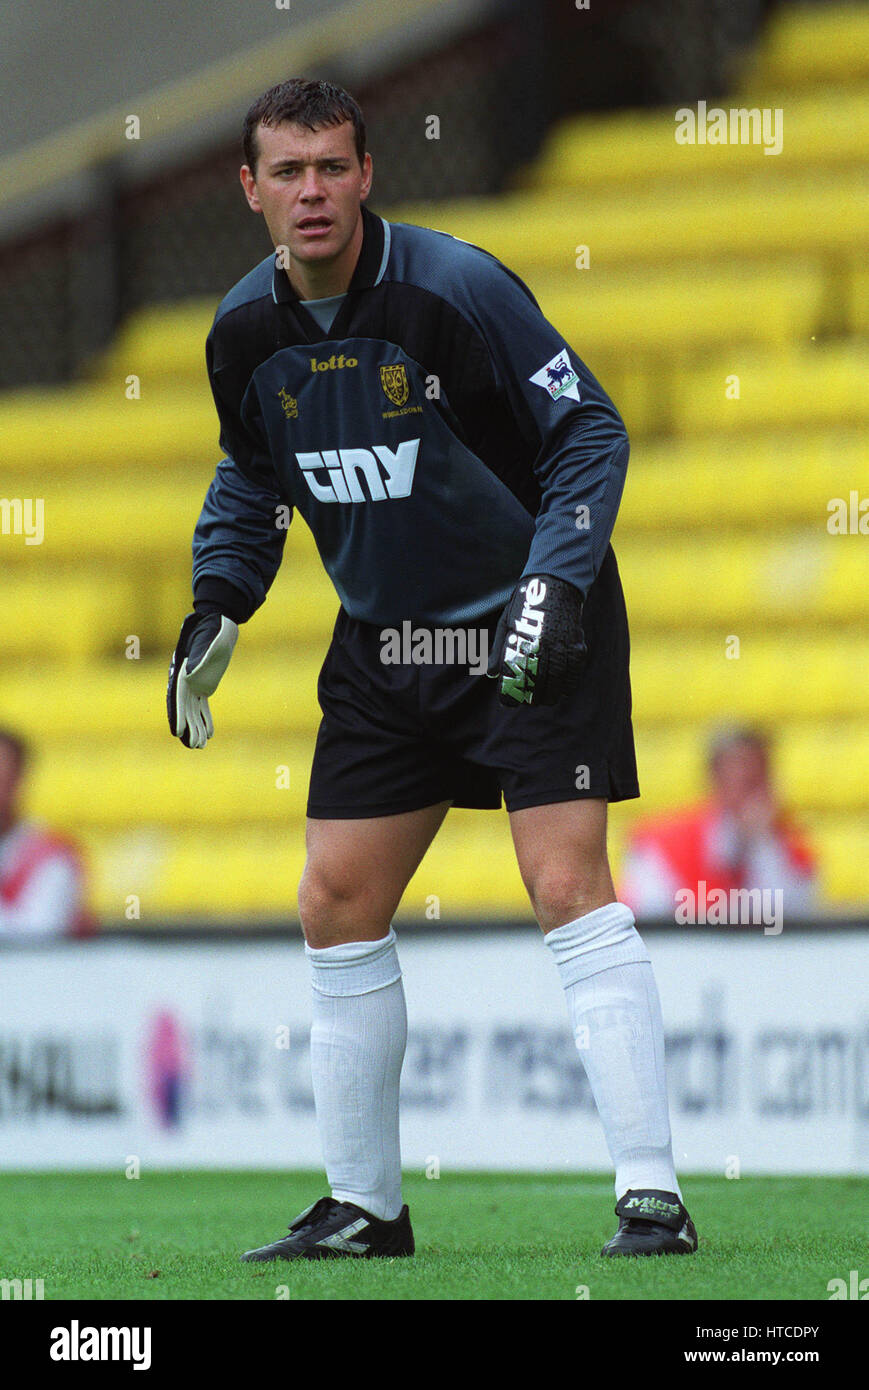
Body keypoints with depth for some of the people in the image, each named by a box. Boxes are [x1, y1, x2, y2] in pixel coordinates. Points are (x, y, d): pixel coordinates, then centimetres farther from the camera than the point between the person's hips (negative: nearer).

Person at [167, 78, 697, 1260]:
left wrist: (554, 584, -25)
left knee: (568, 886, -17)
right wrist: (217, 607, 4)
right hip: (383, 649, 6)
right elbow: (251, 475, 17)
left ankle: (652, 1196, -17)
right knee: (337, 907, 4)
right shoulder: (246, 331, -2)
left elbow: (590, 431, -14)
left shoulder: (456, 289, -19)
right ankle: (365, 1206, 16)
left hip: (532, 630, -6)